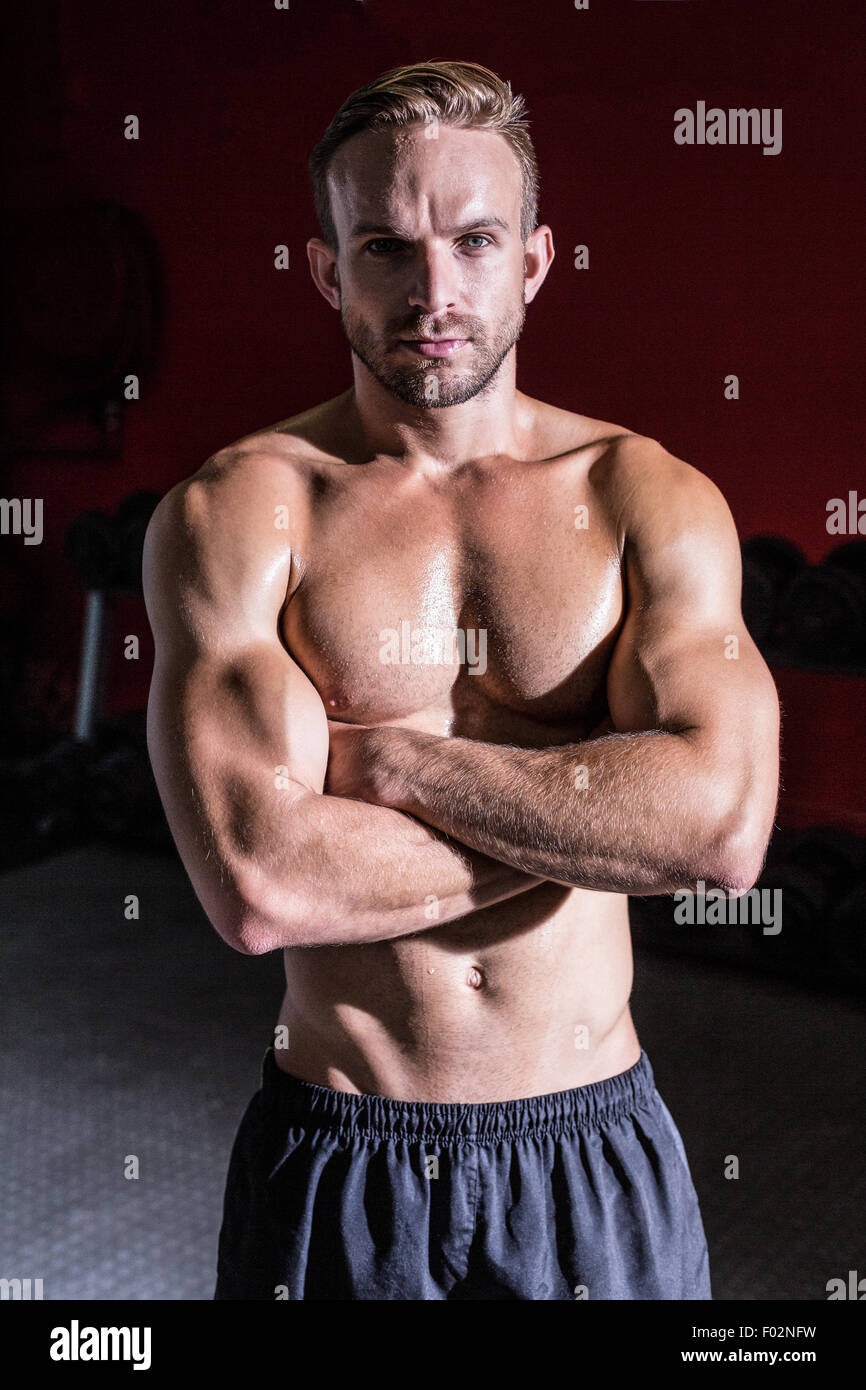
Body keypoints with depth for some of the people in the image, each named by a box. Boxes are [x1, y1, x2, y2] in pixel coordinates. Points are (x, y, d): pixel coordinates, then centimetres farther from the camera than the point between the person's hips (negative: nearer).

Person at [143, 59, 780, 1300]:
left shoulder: (654, 499, -4)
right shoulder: (236, 511, -9)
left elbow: (727, 828, -18)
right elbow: (260, 887, -21)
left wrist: (386, 757, -18)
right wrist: (601, 811, -16)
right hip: (336, 1164, -1)